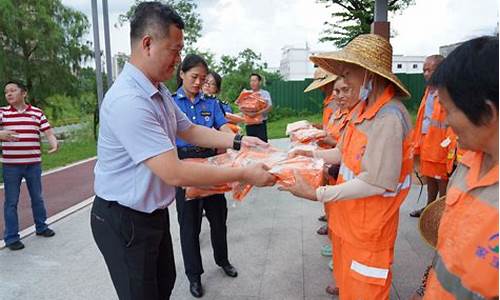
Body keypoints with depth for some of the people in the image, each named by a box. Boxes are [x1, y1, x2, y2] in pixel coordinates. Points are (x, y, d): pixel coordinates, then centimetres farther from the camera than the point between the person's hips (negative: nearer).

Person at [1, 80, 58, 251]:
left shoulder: (37, 113, 4)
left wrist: (54, 144, -18)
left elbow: (48, 132, 2)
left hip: (34, 163, 2)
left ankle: (41, 227, 34)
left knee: (37, 198, 16)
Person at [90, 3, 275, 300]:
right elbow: (175, 173, -33)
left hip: (153, 212, 9)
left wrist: (239, 141, 0)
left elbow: (190, 130, 12)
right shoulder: (128, 101, -30)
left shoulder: (160, 91, 3)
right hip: (125, 221, -9)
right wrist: (245, 174, -26)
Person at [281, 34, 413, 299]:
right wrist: (313, 155, 2)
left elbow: (375, 183, -27)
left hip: (370, 225, -8)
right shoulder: (366, 108, 2)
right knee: (347, 278, 26)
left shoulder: (388, 118, -26)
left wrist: (316, 194, -25)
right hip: (350, 216, 8)